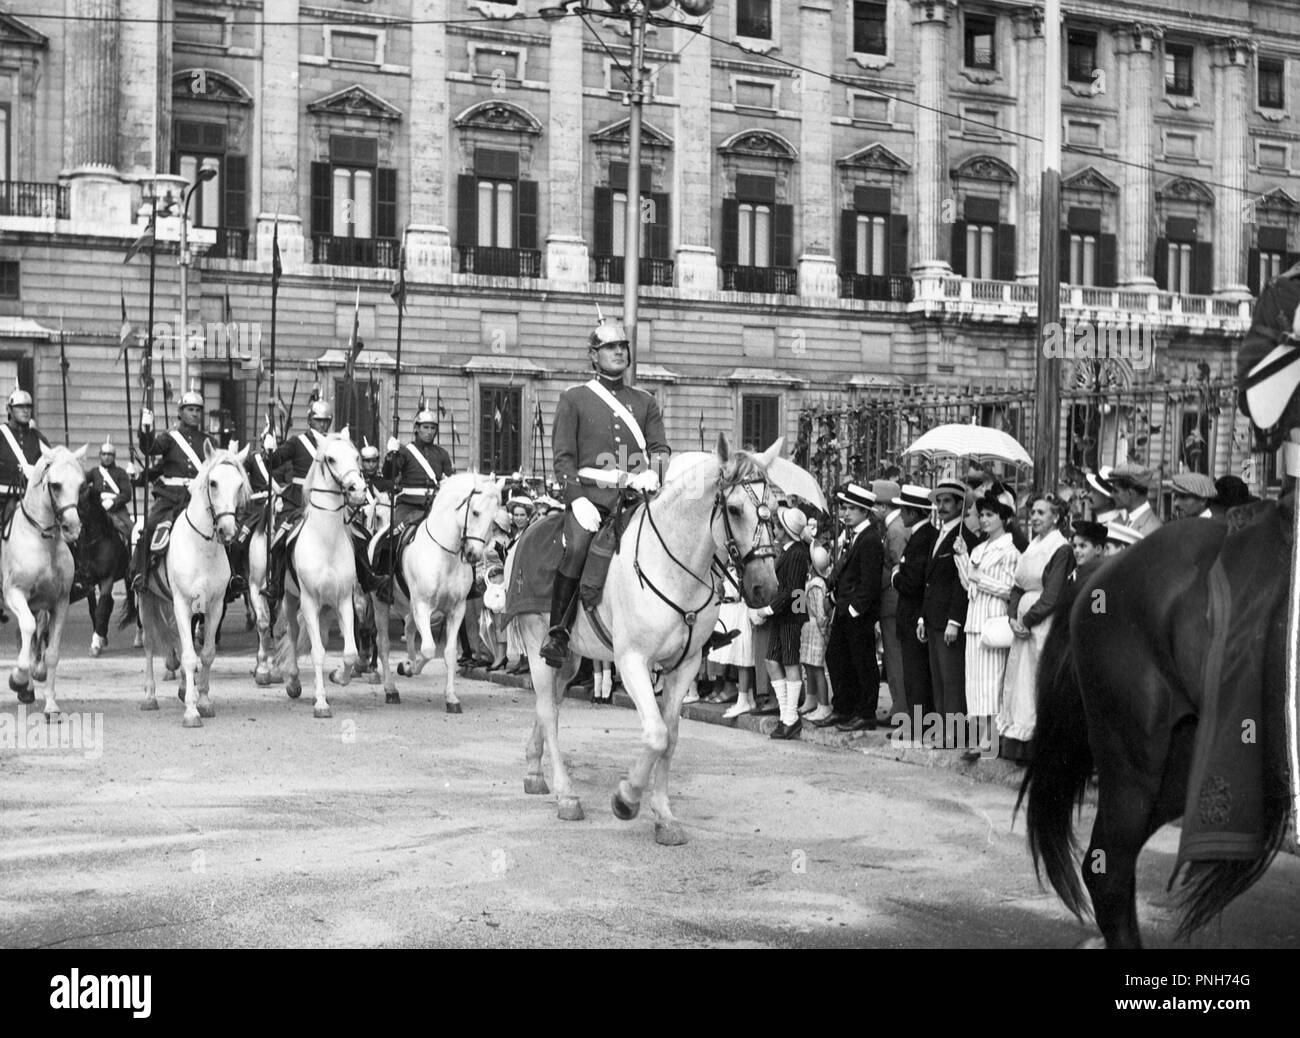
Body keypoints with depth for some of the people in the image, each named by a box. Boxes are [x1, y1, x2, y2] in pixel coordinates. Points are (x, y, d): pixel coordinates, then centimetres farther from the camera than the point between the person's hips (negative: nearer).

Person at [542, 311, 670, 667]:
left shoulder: (644, 401, 22)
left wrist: (652, 473, -11)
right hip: (590, 493, -4)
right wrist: (578, 499, -12)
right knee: (577, 548, -30)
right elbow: (563, 457, 4)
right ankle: (557, 633, -20)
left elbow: (660, 447, 14)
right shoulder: (574, 398, 11)